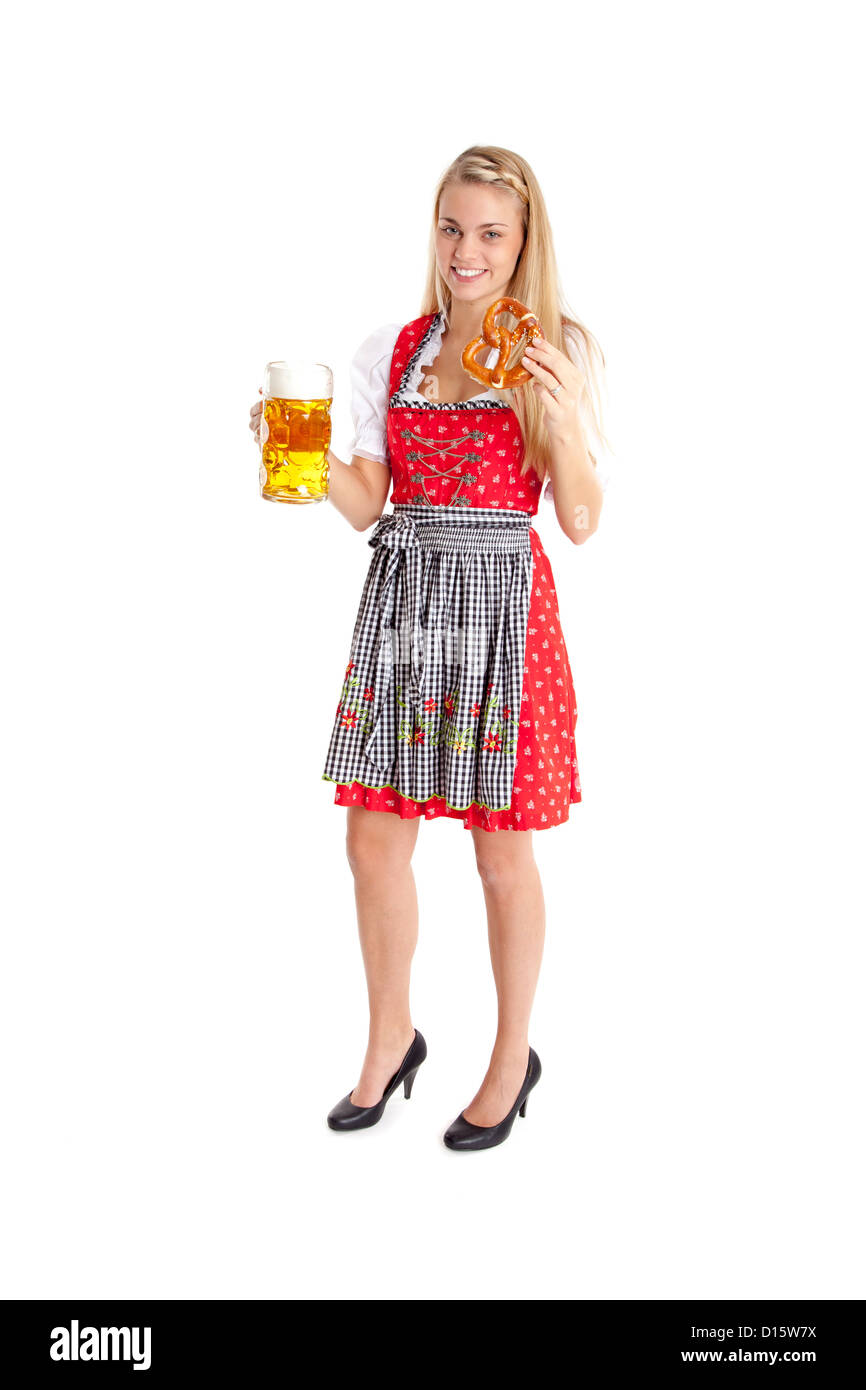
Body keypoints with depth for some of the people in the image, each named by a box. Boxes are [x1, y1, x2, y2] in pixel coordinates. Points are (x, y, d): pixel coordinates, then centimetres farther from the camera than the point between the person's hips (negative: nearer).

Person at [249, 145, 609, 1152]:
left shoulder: (558, 351, 0)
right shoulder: (391, 350, 8)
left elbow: (582, 522, -4)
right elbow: (366, 504, 7)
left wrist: (563, 416, -19)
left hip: (501, 602, -3)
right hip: (401, 598, 4)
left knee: (502, 852, 6)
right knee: (373, 840, 7)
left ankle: (513, 1057, 27)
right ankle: (390, 1039, 31)